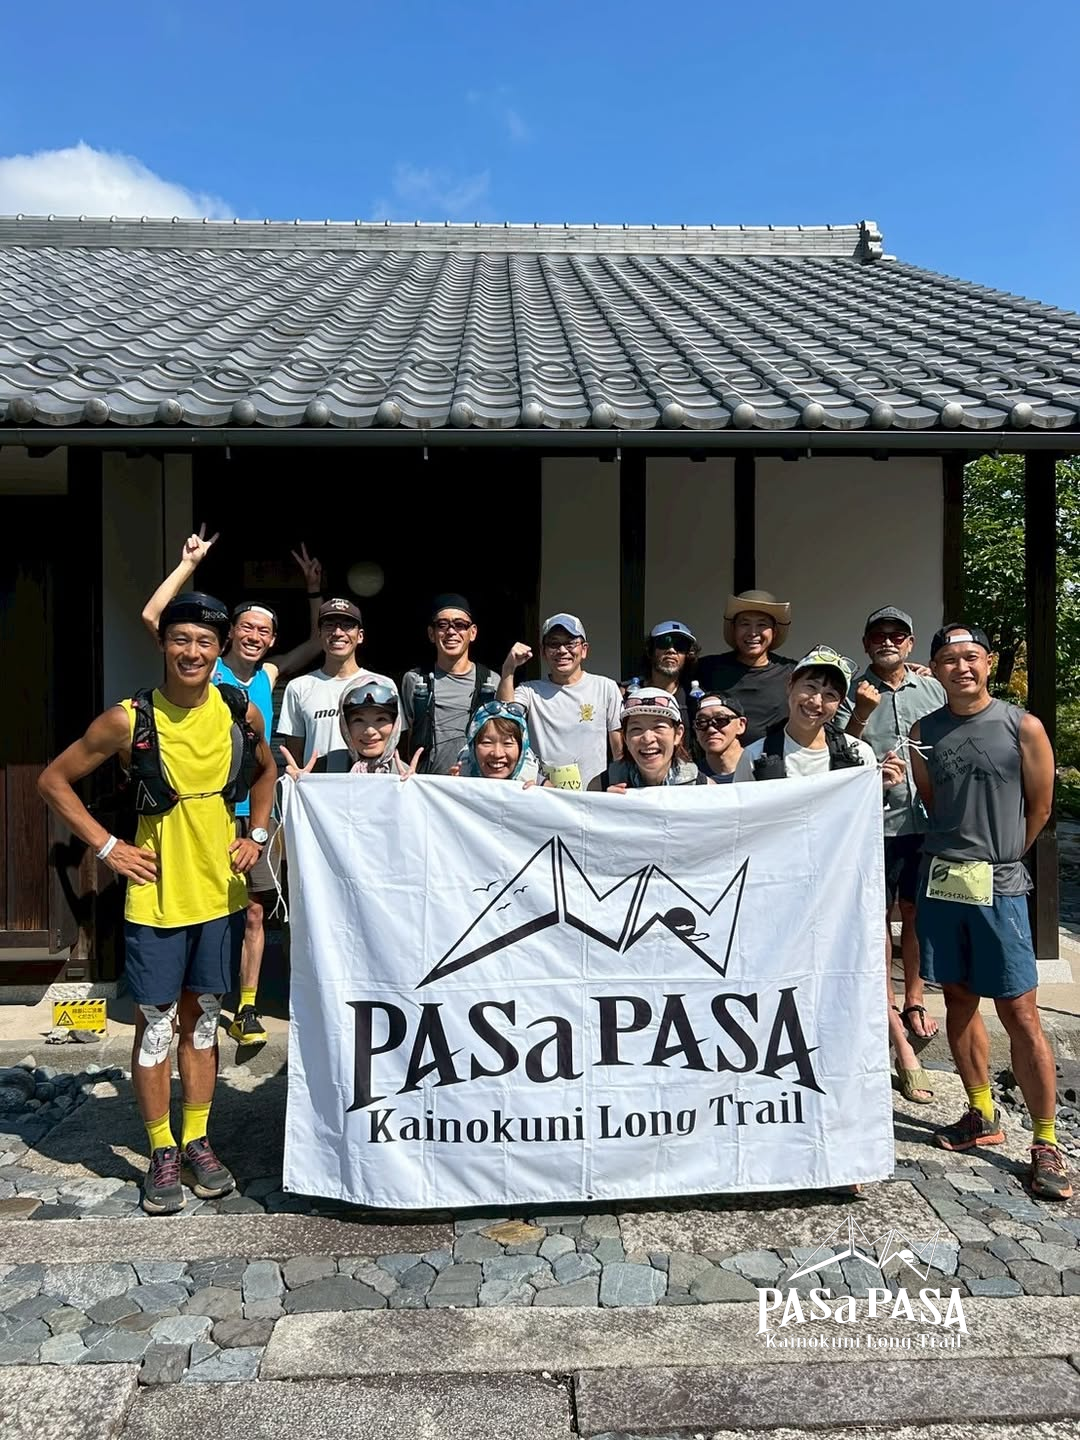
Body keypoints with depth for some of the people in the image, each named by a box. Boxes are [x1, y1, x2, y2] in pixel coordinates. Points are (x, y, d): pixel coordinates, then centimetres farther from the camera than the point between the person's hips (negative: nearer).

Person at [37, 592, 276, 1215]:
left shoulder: (243, 713, -4)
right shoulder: (129, 720, -13)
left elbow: (265, 772, 17)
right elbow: (54, 781, -2)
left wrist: (257, 836, 6)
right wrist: (108, 846, -8)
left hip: (220, 891, 3)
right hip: (156, 896, -2)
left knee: (202, 1018, 14)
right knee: (156, 1024, 7)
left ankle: (197, 1141, 28)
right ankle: (163, 1153, 23)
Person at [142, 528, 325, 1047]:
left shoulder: (269, 675, 9)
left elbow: (318, 640, 21)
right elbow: (151, 616, -9)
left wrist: (314, 589, 12)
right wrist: (190, 563, -7)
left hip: (256, 809, 3)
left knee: (253, 912, 6)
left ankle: (246, 1009, 15)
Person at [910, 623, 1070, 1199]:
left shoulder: (1023, 727, -4)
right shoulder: (924, 732, 6)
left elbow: (1039, 809, 3)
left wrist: (997, 855, 10)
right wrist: (958, 850, 9)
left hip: (998, 885, -3)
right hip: (939, 880, 4)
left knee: (1019, 1013, -2)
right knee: (959, 999, 12)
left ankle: (1045, 1143, 11)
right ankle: (982, 1116, 28)